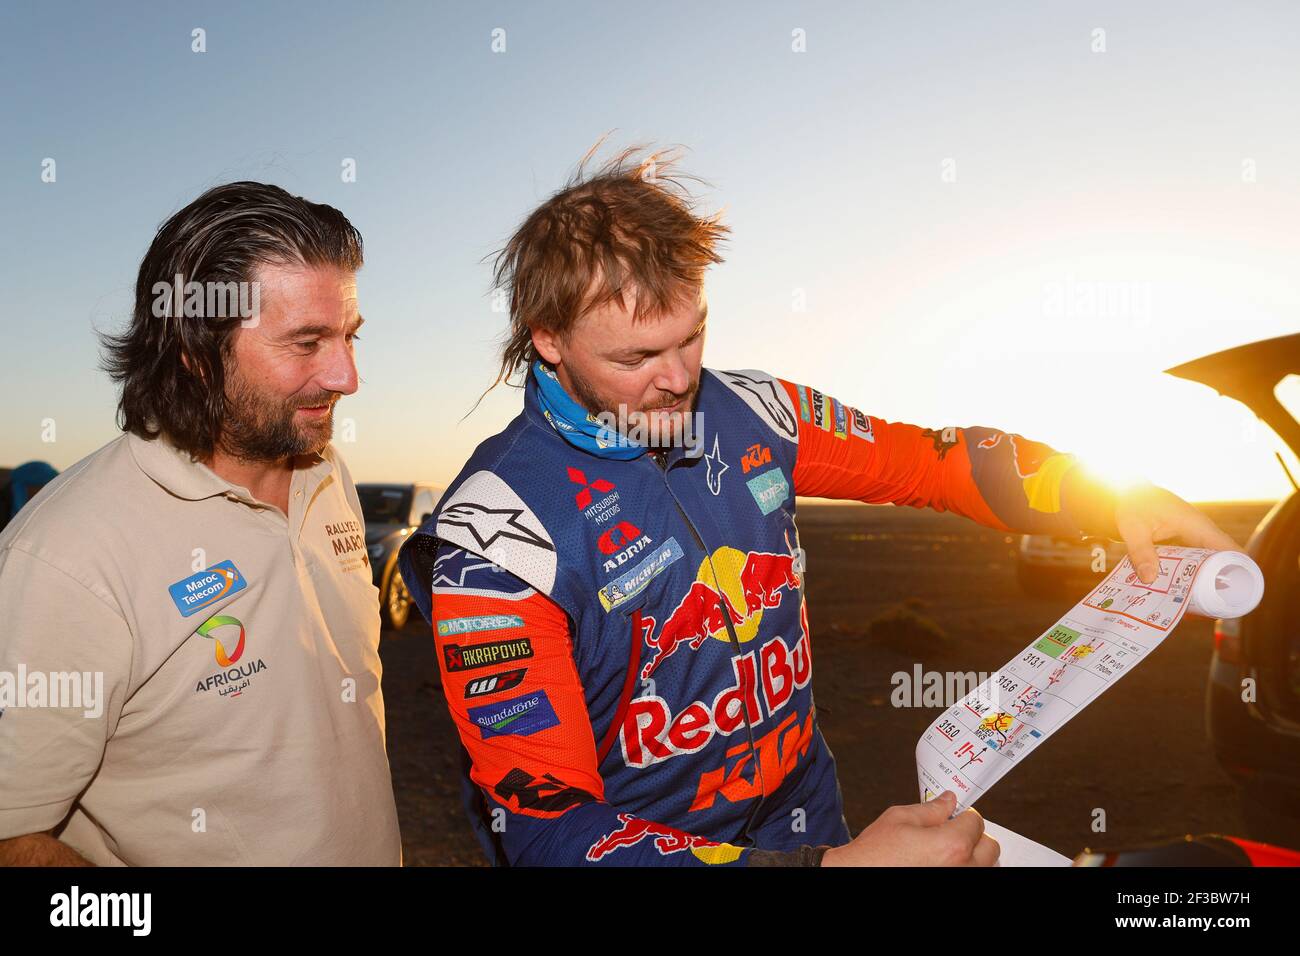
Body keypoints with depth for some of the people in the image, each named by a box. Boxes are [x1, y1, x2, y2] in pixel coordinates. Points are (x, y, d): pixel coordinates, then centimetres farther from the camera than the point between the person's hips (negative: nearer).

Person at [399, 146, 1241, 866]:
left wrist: (1115, 498, -5)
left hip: (809, 815, 4)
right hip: (647, 841, -3)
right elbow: (544, 823, -21)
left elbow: (930, 456, 10)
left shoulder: (747, 413, -4)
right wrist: (835, 866, -28)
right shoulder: (498, 536, -19)